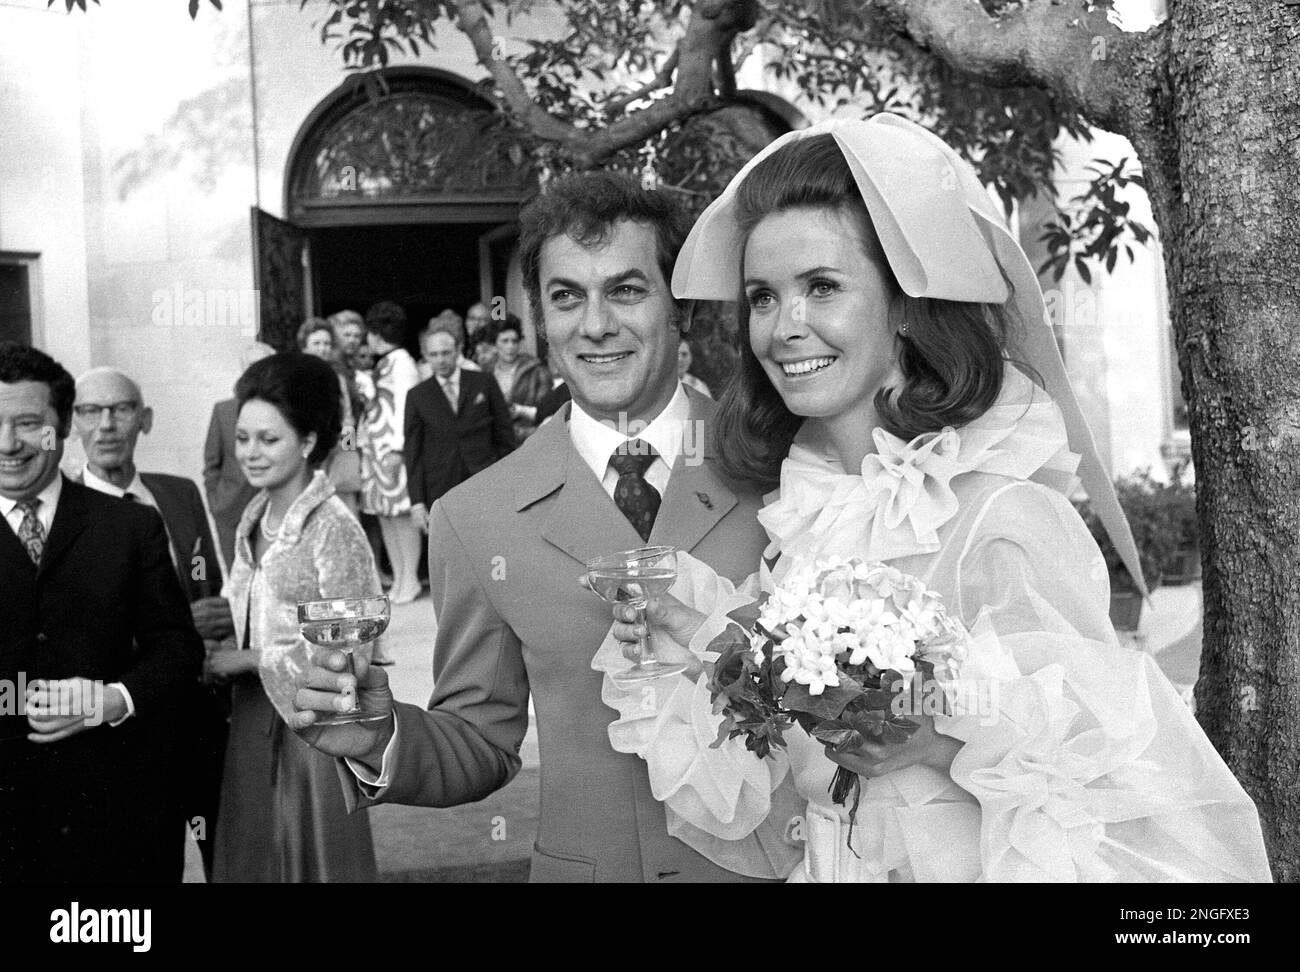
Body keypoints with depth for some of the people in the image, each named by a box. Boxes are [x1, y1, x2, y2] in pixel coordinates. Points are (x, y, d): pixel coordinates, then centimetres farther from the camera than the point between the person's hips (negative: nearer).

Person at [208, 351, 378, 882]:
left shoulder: (332, 526, -16)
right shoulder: (255, 518, 6)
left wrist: (246, 659, -14)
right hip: (252, 720, 7)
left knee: (312, 859, 7)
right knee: (253, 858, 16)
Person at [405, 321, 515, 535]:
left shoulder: (483, 384, 6)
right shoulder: (417, 396, 8)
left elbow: (505, 434, 9)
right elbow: (413, 453, 5)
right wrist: (417, 502, -2)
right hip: (439, 492, 0)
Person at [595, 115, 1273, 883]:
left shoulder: (1005, 518, -22)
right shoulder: (798, 527, -6)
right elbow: (785, 822, -1)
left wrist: (957, 741, -31)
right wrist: (696, 654, -12)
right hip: (834, 873, 5)